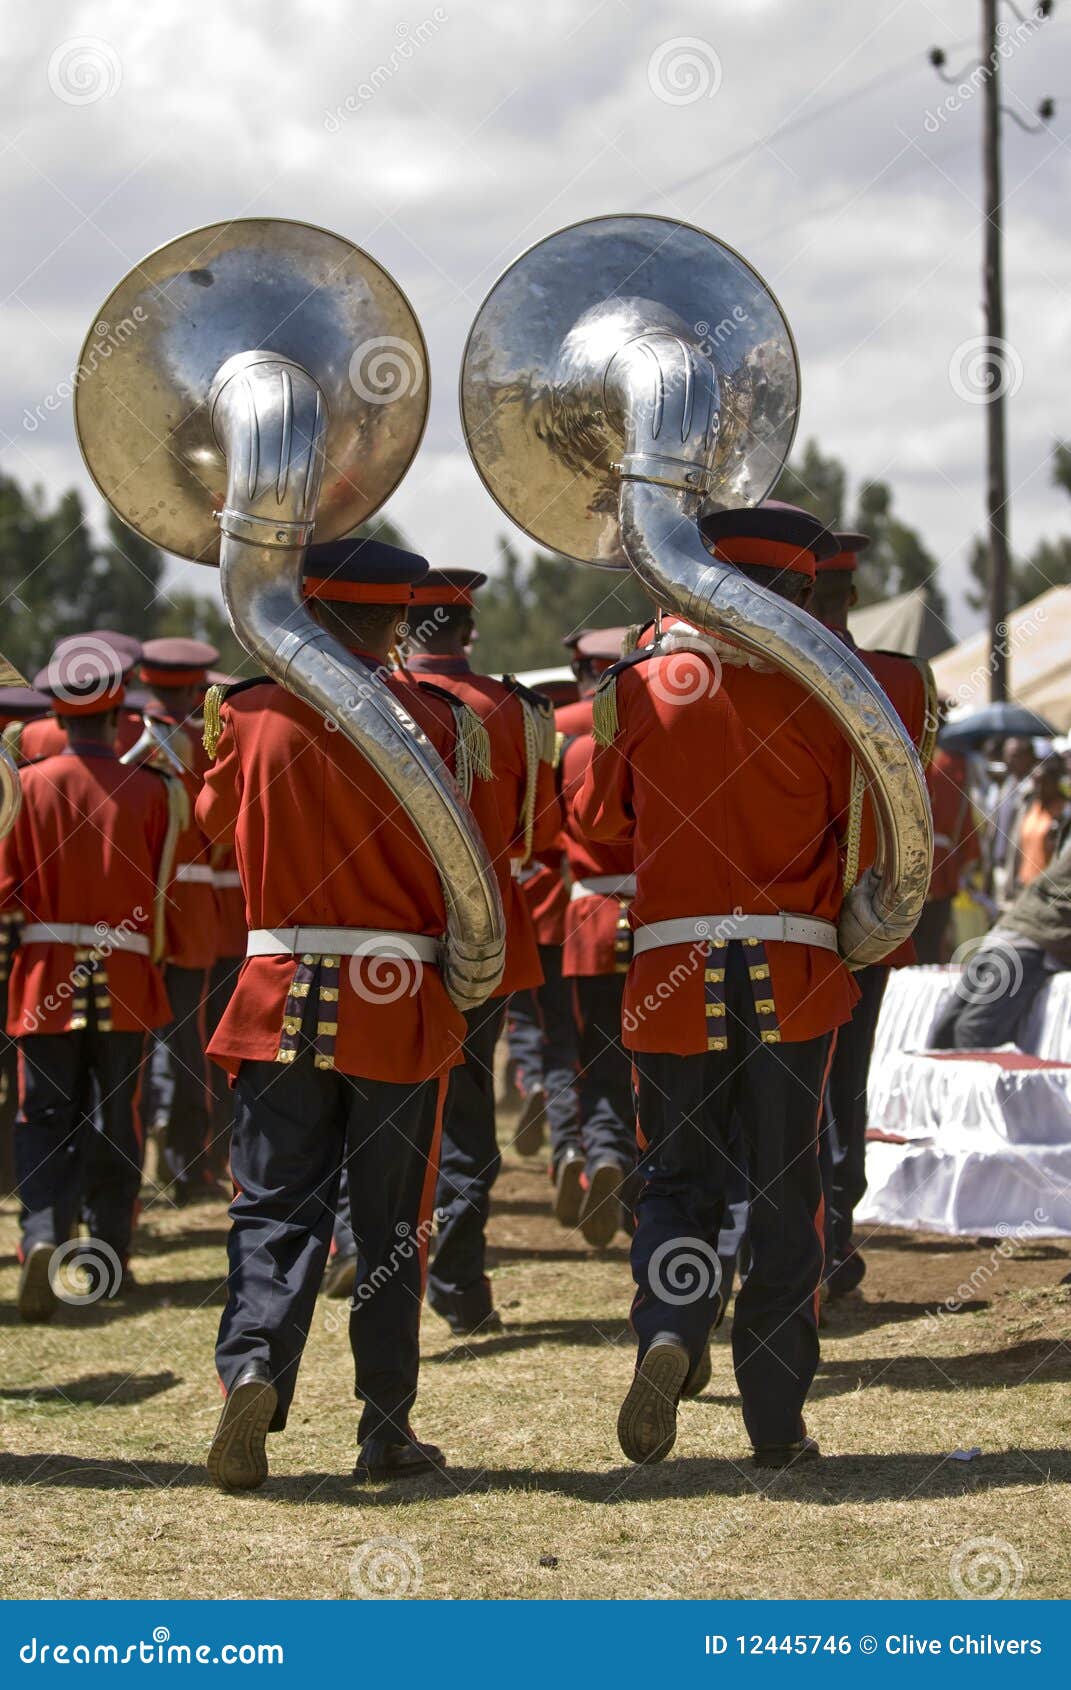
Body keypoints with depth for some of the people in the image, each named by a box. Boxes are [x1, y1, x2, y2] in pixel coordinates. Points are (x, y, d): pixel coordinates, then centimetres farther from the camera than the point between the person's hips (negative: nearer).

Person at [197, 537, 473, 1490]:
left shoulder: (251, 716, -2)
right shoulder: (430, 724, -6)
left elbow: (214, 821, 17)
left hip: (284, 998, 1)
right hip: (399, 1000, -1)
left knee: (276, 1208, 4)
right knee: (392, 1223, 9)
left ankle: (254, 1365, -21)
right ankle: (387, 1429, 13)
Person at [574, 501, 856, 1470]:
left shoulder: (636, 690, -1)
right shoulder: (820, 695, -5)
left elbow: (600, 821, 12)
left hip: (674, 977, 1)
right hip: (795, 978, -1)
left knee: (676, 1180, 13)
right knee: (786, 1196, 8)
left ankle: (668, 1330, -16)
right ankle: (777, 1420, 10)